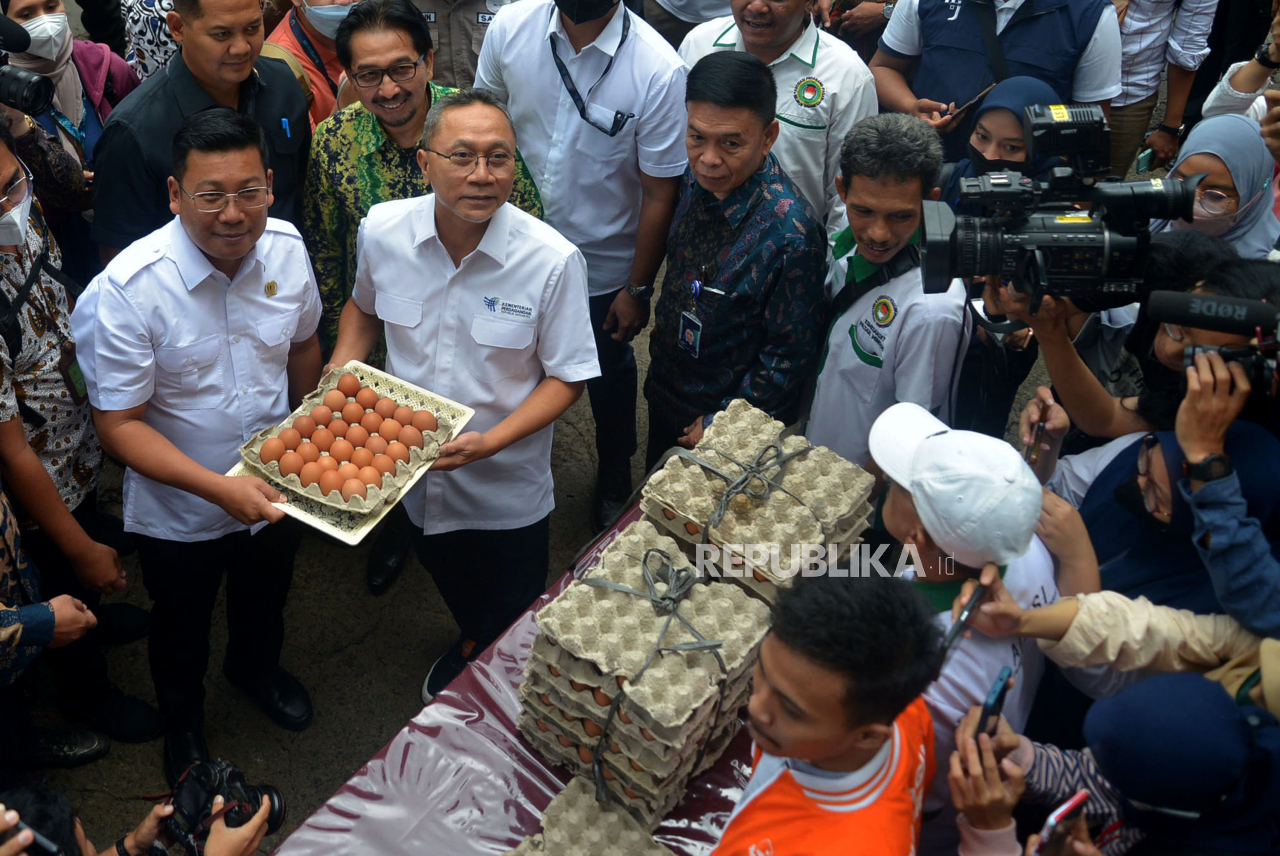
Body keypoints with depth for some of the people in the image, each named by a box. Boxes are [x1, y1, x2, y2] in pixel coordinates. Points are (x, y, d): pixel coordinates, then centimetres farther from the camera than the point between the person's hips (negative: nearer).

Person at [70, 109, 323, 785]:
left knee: (265, 601, 32)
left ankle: (256, 668, 65)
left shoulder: (286, 249, -16)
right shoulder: (126, 292, -31)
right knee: (182, 631, 25)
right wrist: (220, 487, -34)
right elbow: (119, 424, -25)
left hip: (276, 488, 4)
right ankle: (182, 723, 56)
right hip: (178, 510, -3)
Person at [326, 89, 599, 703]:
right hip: (412, 469, 4)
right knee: (449, 581, 33)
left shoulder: (552, 260, -28)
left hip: (507, 486, -3)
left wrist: (491, 441, -31)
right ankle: (470, 648, 66)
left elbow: (567, 376, -19)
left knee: (513, 621, 22)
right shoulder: (382, 230, -16)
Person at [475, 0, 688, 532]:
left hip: (605, 266, -2)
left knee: (609, 378, 21)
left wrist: (638, 289, -10)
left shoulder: (659, 71, -25)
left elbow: (659, 194, -16)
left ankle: (614, 483, 49)